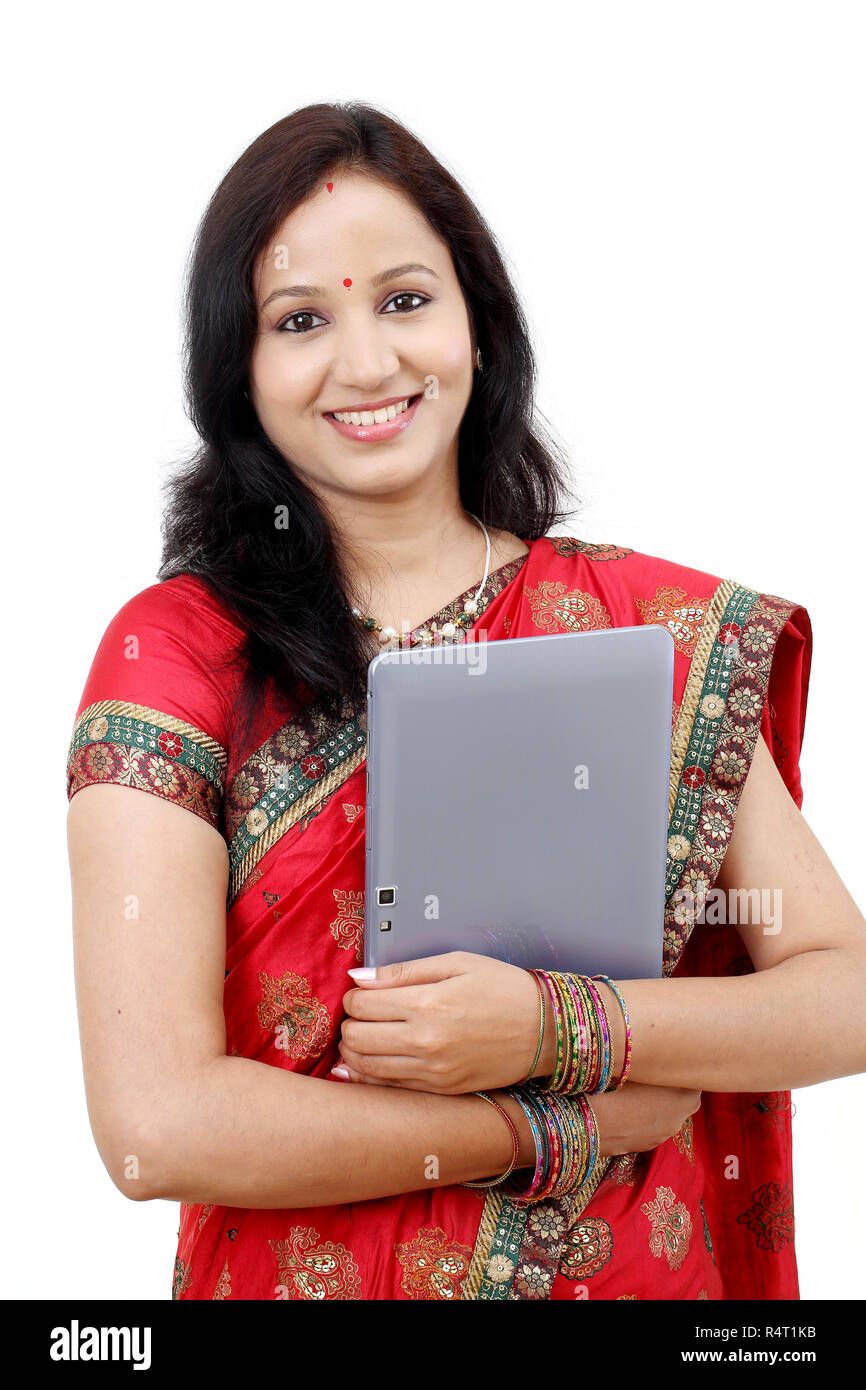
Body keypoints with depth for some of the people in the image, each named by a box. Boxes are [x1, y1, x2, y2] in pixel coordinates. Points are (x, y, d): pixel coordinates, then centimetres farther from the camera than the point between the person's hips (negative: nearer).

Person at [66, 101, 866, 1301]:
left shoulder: (673, 631, -7)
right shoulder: (174, 651, -13)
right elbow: (154, 1125, -21)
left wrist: (555, 1028, -23)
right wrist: (559, 1131, -18)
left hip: (634, 1271, 2)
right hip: (301, 1272, -1)